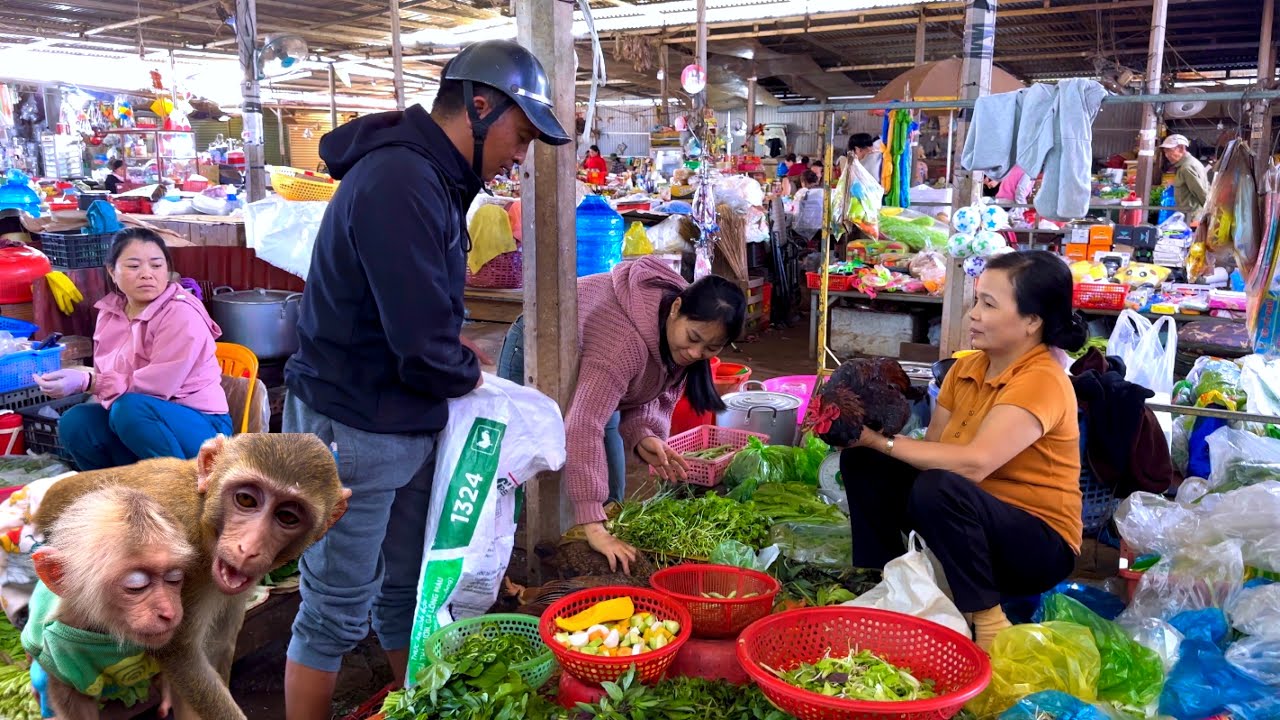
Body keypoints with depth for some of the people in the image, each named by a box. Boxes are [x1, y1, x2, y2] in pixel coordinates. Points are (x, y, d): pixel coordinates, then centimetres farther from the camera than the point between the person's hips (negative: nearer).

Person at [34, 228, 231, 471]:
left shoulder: (182, 314, -18)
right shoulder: (110, 310, 7)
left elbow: (159, 384, -25)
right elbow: (107, 373, 12)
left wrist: (87, 382, -28)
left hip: (199, 428, -7)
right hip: (144, 423, 7)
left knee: (130, 410, -33)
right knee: (75, 422, -16)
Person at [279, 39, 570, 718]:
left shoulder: (431, 177, 9)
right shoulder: (400, 182, -24)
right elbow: (422, 348, -26)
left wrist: (450, 344, 3)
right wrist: (466, 373, -6)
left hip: (407, 426, 10)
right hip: (352, 432, -9)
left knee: (406, 590, 21)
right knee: (335, 616, 6)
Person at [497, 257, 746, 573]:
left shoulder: (689, 322, -20)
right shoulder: (625, 339, -45)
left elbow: (659, 393, -7)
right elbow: (584, 427, -51)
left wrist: (644, 436, -30)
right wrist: (593, 527, -56)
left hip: (589, 367, 7)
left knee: (610, 498, 6)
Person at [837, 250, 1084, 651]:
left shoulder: (1041, 381, -21)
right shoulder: (966, 368, 2)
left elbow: (972, 464, -33)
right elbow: (931, 450, 0)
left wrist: (883, 441, -25)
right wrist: (869, 438, -17)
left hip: (1038, 546, -8)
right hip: (971, 522, 8)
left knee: (939, 489, -35)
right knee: (862, 462, -3)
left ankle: (988, 624, -18)